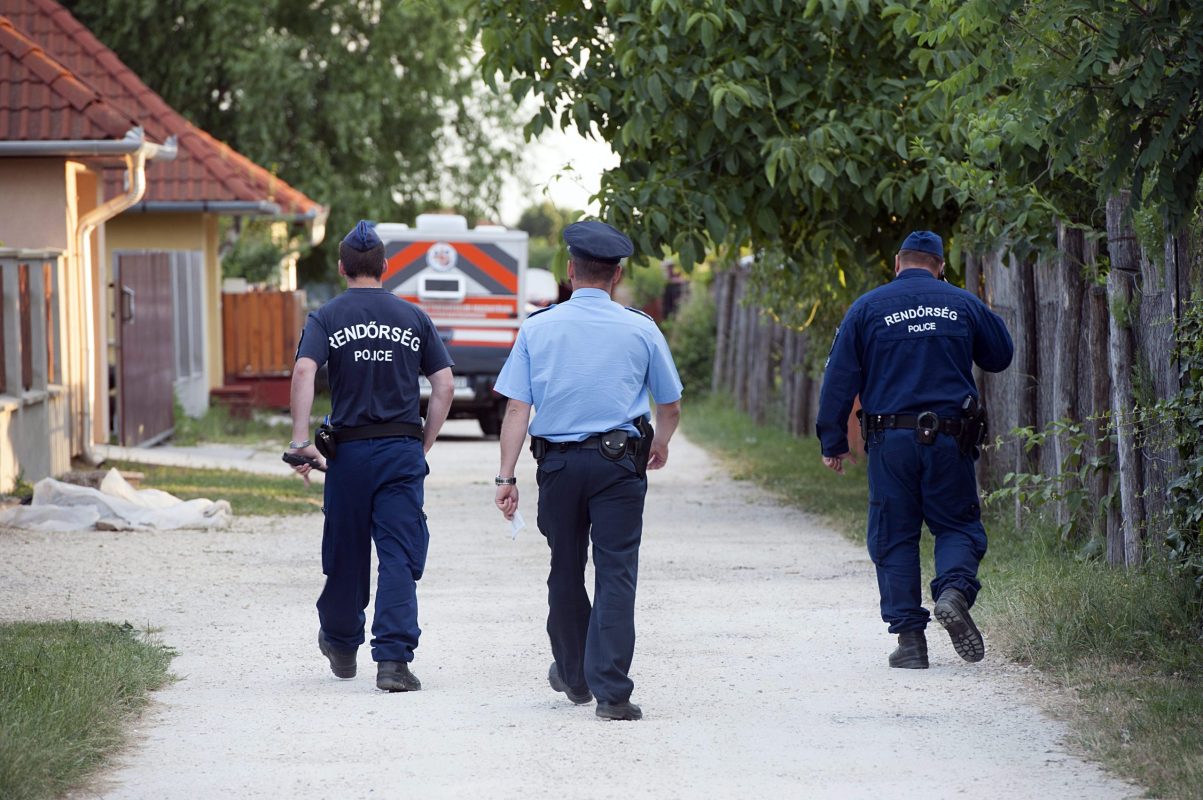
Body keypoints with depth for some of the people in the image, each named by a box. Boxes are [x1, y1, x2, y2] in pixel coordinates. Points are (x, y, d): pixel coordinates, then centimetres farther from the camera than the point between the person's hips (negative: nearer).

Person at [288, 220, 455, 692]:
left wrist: (301, 439, -17)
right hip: (403, 449, 0)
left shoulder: (327, 318, 1)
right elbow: (444, 384, 4)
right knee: (399, 556, -3)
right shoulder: (413, 318, 7)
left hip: (349, 448, 0)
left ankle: (341, 644, 33)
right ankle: (393, 659, -14)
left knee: (346, 552, 13)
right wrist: (425, 443, 11)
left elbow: (304, 372, -15)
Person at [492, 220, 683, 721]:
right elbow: (670, 406, 10)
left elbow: (516, 407, -3)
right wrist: (660, 445, 31)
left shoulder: (538, 328, 2)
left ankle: (573, 675, 33)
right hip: (619, 459, -2)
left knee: (566, 571, 16)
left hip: (558, 463, 2)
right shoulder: (640, 330, 1)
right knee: (615, 574, -3)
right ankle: (611, 691, -11)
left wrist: (507, 476, -3)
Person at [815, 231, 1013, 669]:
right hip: (949, 441, 0)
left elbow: (840, 378, 2)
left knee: (894, 538, 6)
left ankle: (909, 637, -1)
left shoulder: (867, 308, 4)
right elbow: (1001, 356, 20)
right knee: (958, 526, 9)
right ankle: (954, 591, -21)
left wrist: (833, 442, 6)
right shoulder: (963, 305, 6)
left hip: (891, 441, 0)